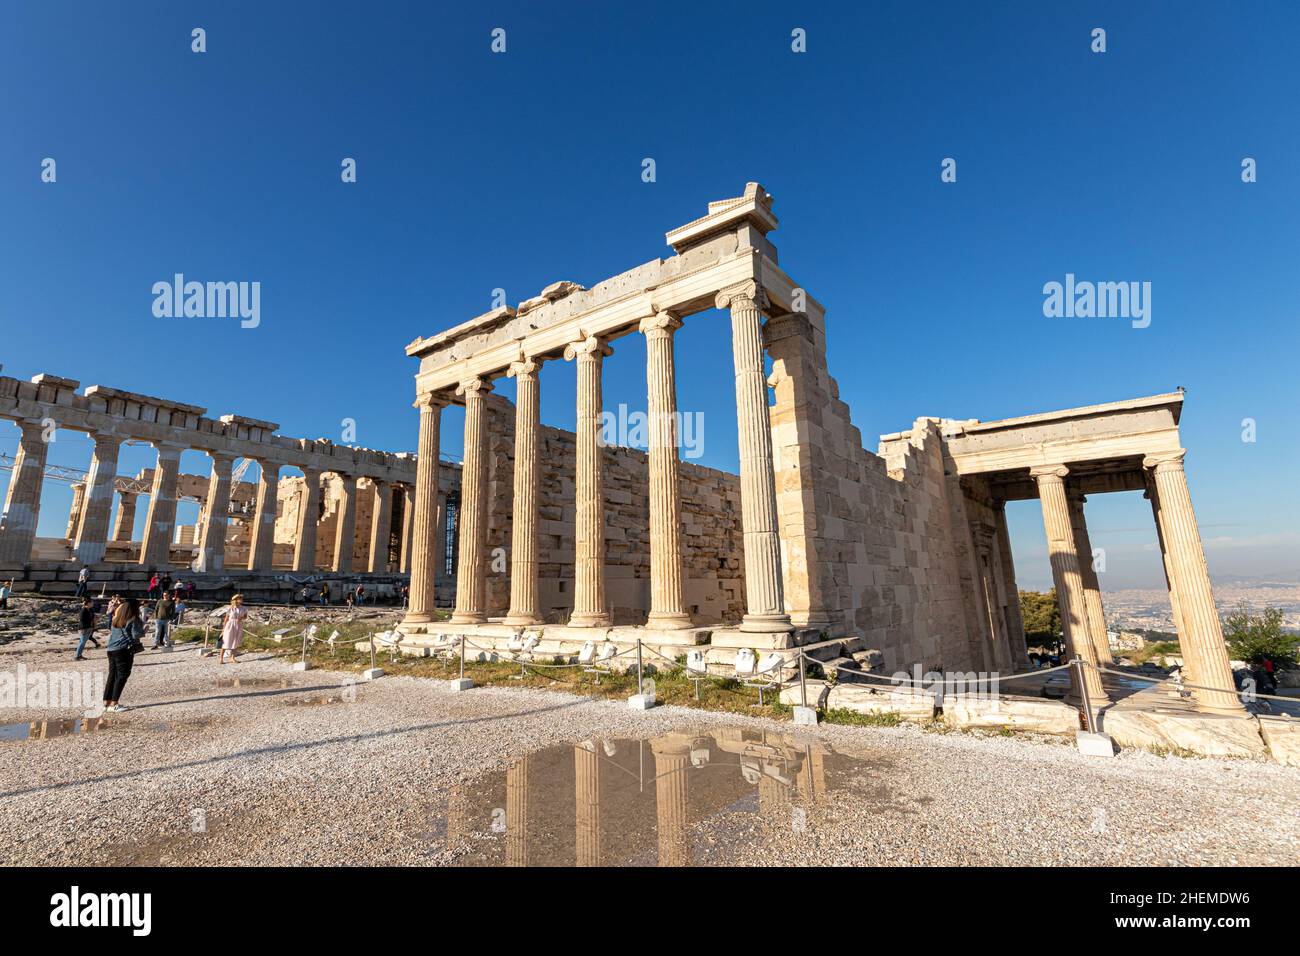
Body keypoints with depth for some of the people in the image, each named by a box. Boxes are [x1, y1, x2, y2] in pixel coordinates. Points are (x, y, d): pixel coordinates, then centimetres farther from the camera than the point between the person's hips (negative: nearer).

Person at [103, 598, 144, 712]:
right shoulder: (133, 620, -8)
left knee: (112, 675, 13)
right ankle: (113, 704, -4)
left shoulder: (116, 619, 14)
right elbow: (136, 635, -14)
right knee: (122, 676, -2)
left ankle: (107, 702, 16)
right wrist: (144, 631, 6)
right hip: (124, 650, -7)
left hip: (111, 649, 7)